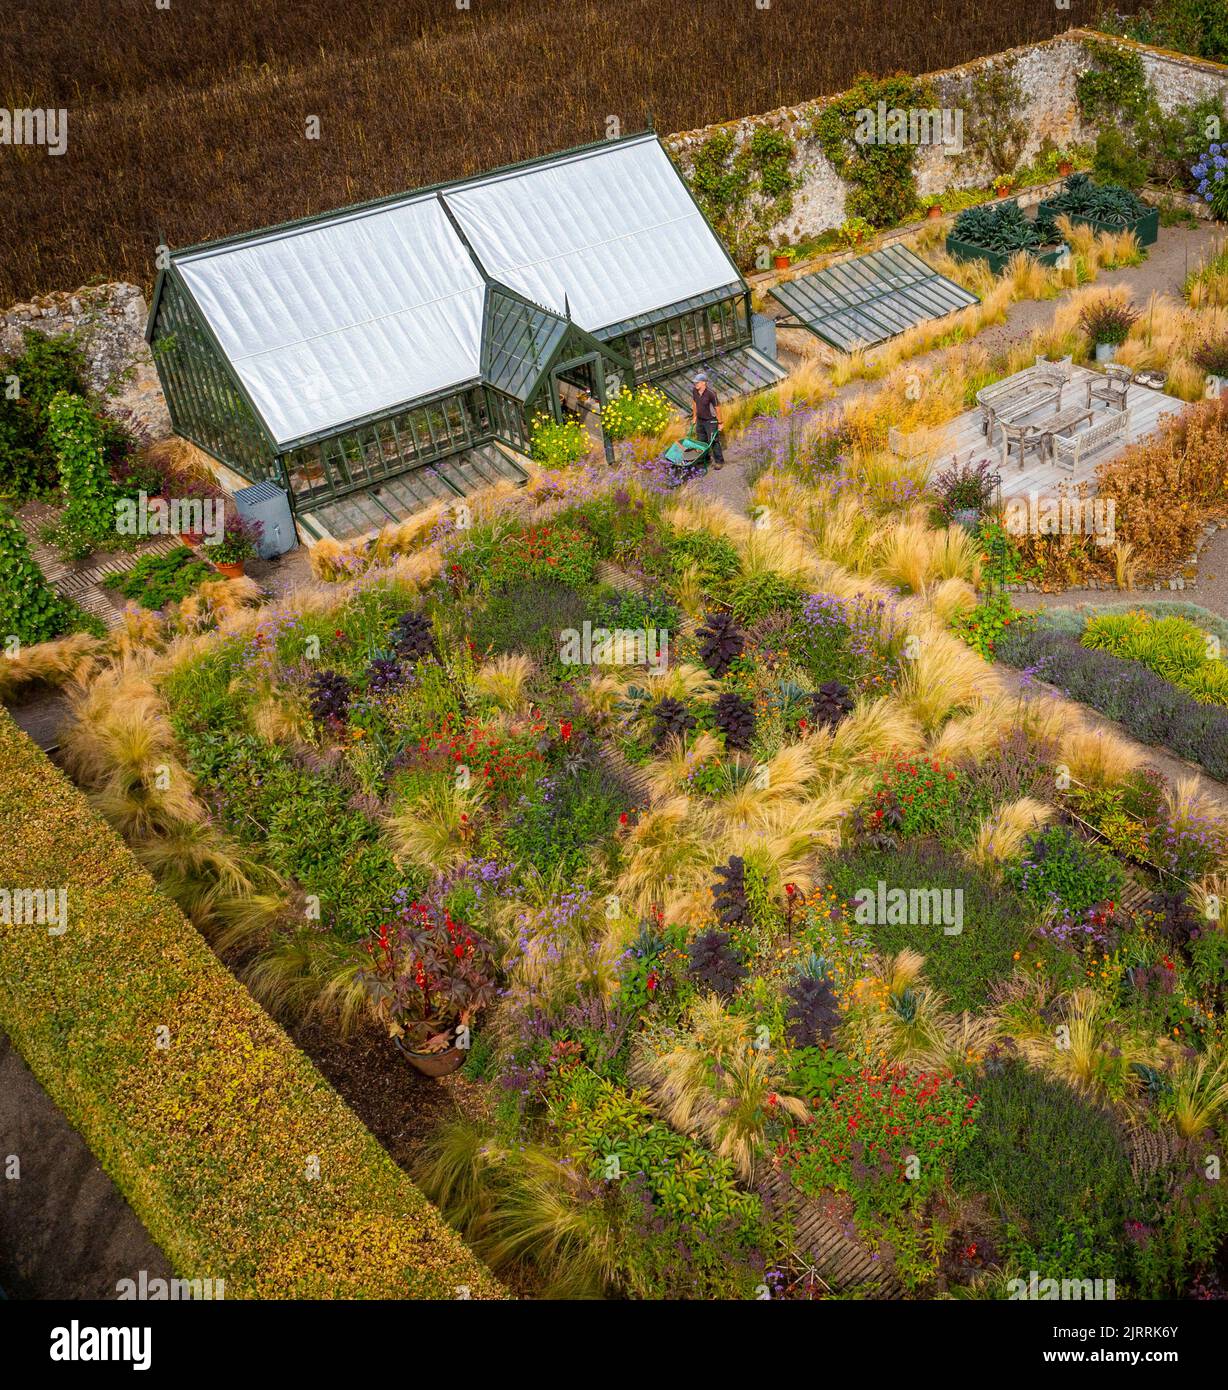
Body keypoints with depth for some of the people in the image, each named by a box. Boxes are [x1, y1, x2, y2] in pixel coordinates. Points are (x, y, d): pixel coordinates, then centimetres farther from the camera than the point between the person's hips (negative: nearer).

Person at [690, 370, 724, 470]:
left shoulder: (711, 393, -27)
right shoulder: (694, 391, -8)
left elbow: (717, 408, -18)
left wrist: (719, 423, -14)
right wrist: (694, 417, 16)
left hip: (711, 421, -7)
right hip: (700, 420, 7)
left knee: (714, 442, -1)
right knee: (701, 441, 16)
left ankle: (719, 462, 11)